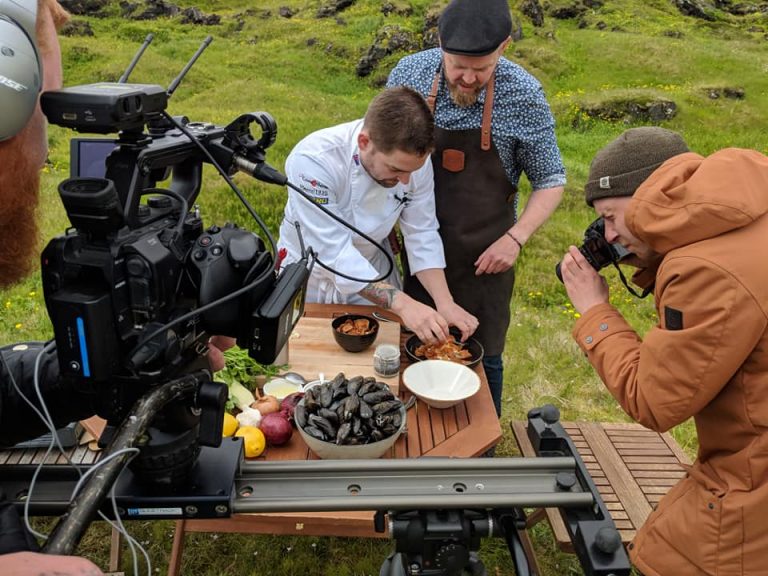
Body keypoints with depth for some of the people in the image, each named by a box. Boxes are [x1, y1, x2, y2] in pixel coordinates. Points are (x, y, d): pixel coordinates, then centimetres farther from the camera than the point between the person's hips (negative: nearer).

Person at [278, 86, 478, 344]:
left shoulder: (413, 158, -20)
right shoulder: (313, 160, -35)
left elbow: (422, 234, -12)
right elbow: (334, 254, -36)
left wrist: (445, 303, -24)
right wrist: (402, 304, -43)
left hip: (371, 274, 3)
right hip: (310, 277, -3)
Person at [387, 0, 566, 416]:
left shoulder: (523, 95, -15)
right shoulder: (409, 74, -8)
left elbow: (550, 181, -5)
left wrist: (516, 237, -19)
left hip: (483, 255, -2)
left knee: (482, 357, 12)